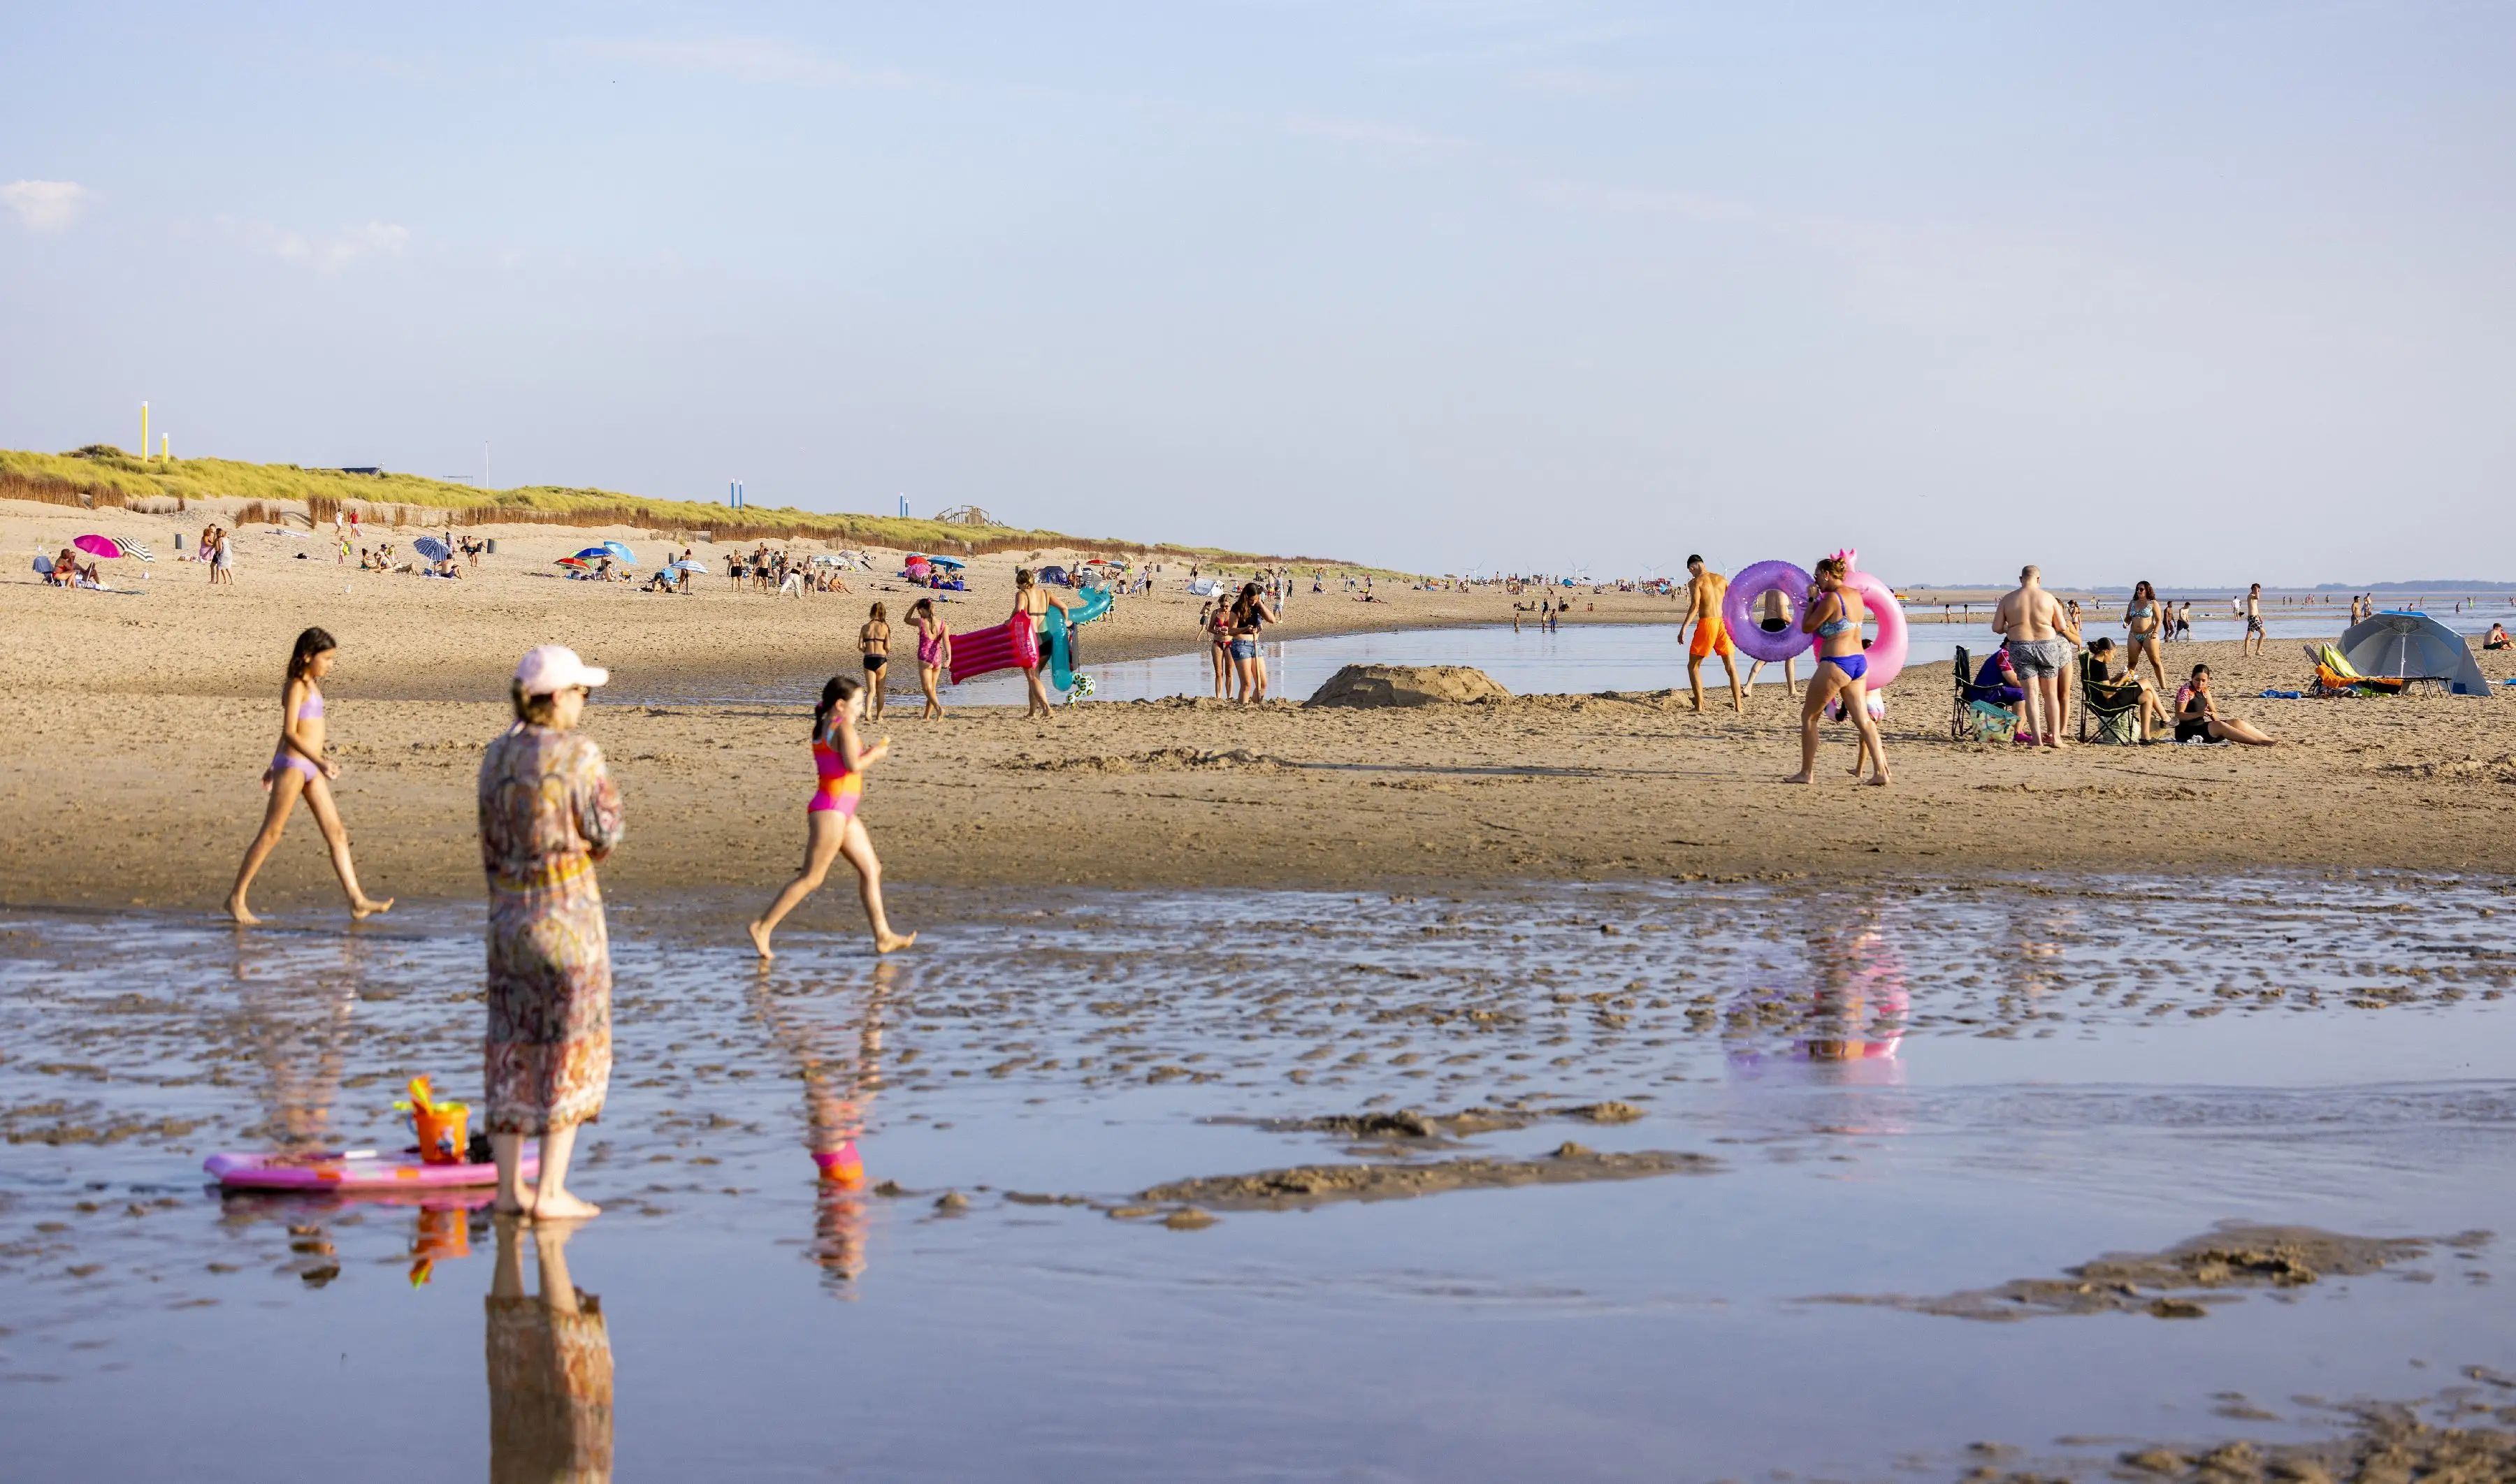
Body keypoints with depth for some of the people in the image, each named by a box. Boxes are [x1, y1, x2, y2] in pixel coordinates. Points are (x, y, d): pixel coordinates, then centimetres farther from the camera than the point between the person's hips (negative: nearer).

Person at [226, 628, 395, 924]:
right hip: (293, 766, -9)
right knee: (270, 834, -3)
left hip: (310, 769, 9)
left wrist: (274, 764, 31)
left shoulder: (310, 685, 15)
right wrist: (320, 761, -32)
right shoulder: (296, 686, -12)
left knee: (337, 833, 1)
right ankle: (236, 898, 6)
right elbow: (289, 732, -21)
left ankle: (357, 901, -2)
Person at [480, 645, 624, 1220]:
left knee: (511, 1047, 12)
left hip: (507, 913, 6)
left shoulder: (496, 756, 5)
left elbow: (491, 847, 11)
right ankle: (550, 1191, 0)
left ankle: (508, 1185, 15)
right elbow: (605, 838, -9)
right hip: (568, 911, -6)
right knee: (572, 1048, 2)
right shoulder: (579, 753, -13)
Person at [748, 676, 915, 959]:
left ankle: (883, 937, 8)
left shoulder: (821, 728, 14)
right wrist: (875, 754, -7)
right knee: (811, 878, -6)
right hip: (831, 810, -10)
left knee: (872, 869, 9)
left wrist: (869, 754, 14)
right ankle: (763, 927, -3)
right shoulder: (844, 726, -13)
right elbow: (853, 765, -25)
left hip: (842, 812, 10)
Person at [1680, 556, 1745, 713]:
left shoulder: (1696, 582, -2)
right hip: (1723, 623, 4)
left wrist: (1684, 627, -19)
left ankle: (1700, 706, -2)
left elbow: (1695, 605, -16)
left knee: (1693, 666, 8)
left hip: (1706, 624, -4)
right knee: (1731, 667, 13)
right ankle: (1738, 705, 10)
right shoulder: (1722, 579, 12)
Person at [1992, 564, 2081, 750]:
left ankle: (2036, 737, -5)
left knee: (2031, 693, 3)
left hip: (2021, 648, 0)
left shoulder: (2008, 599, -1)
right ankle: (2054, 736, 14)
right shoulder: (2048, 598, -2)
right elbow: (2062, 627, 3)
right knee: (2051, 694, 12)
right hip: (2047, 647, 0)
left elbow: (1996, 628, -3)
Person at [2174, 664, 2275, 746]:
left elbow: (2215, 717, 9)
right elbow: (2179, 715, -18)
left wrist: (2212, 714, -16)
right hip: (2187, 733, -8)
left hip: (2201, 727, 8)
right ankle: (2262, 742, -35)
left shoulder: (2204, 691, 11)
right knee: (2218, 726, -30)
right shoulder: (2186, 691, -10)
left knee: (2235, 723, -8)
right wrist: (2199, 714, -31)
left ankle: (2269, 741, -18)